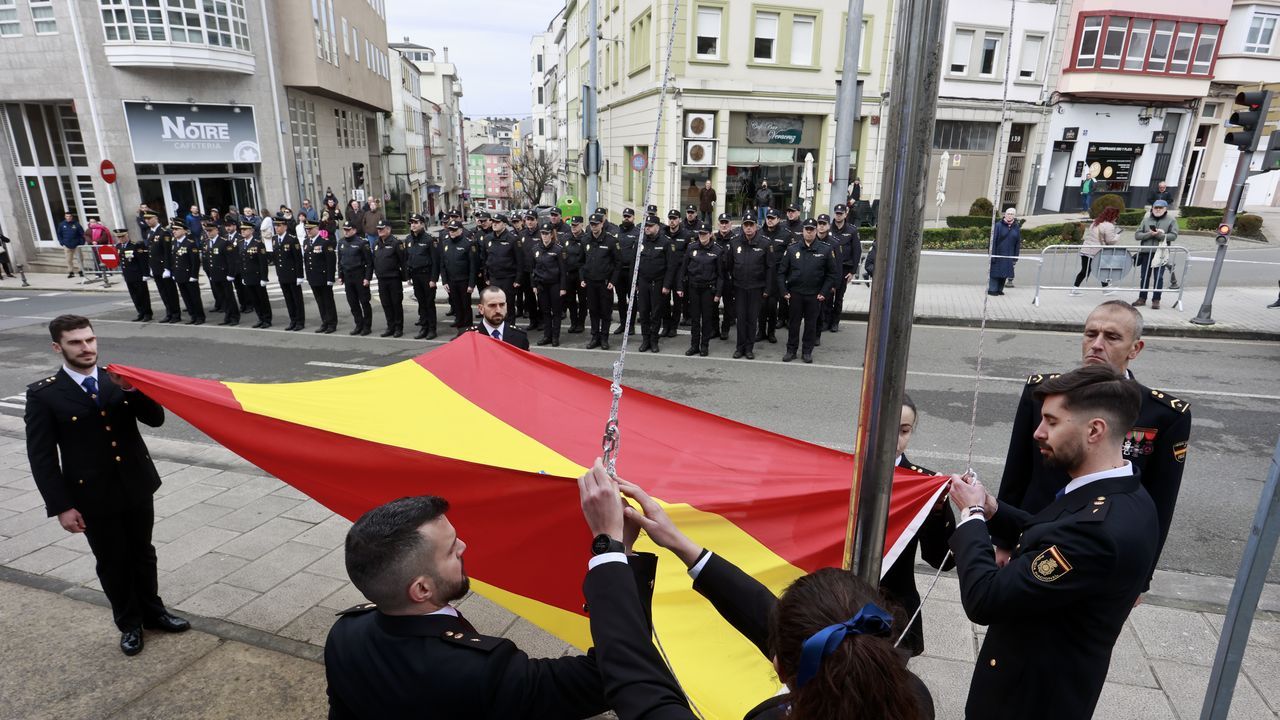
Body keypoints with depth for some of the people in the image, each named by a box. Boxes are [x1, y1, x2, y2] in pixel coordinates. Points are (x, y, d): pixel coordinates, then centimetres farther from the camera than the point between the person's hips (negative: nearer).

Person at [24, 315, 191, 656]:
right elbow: (41, 457, -9)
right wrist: (61, 506, -12)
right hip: (93, 496, -3)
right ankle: (129, 624, 31)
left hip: (136, 486, 3)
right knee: (112, 563, 12)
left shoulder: (118, 379, 0)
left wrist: (132, 390, -21)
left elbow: (155, 419, -4)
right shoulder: (44, 394, -10)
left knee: (142, 553, 18)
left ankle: (153, 611, 37)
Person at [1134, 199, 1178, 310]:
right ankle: (1142, 298, 17)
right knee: (1144, 276, 9)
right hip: (1146, 252, 3)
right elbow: (1137, 235, 4)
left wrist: (1160, 235, -17)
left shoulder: (1171, 220, 6)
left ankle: (1156, 300, 1)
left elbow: (1173, 235, -4)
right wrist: (1149, 234, -12)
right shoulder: (1146, 219, 12)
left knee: (1158, 277, -4)